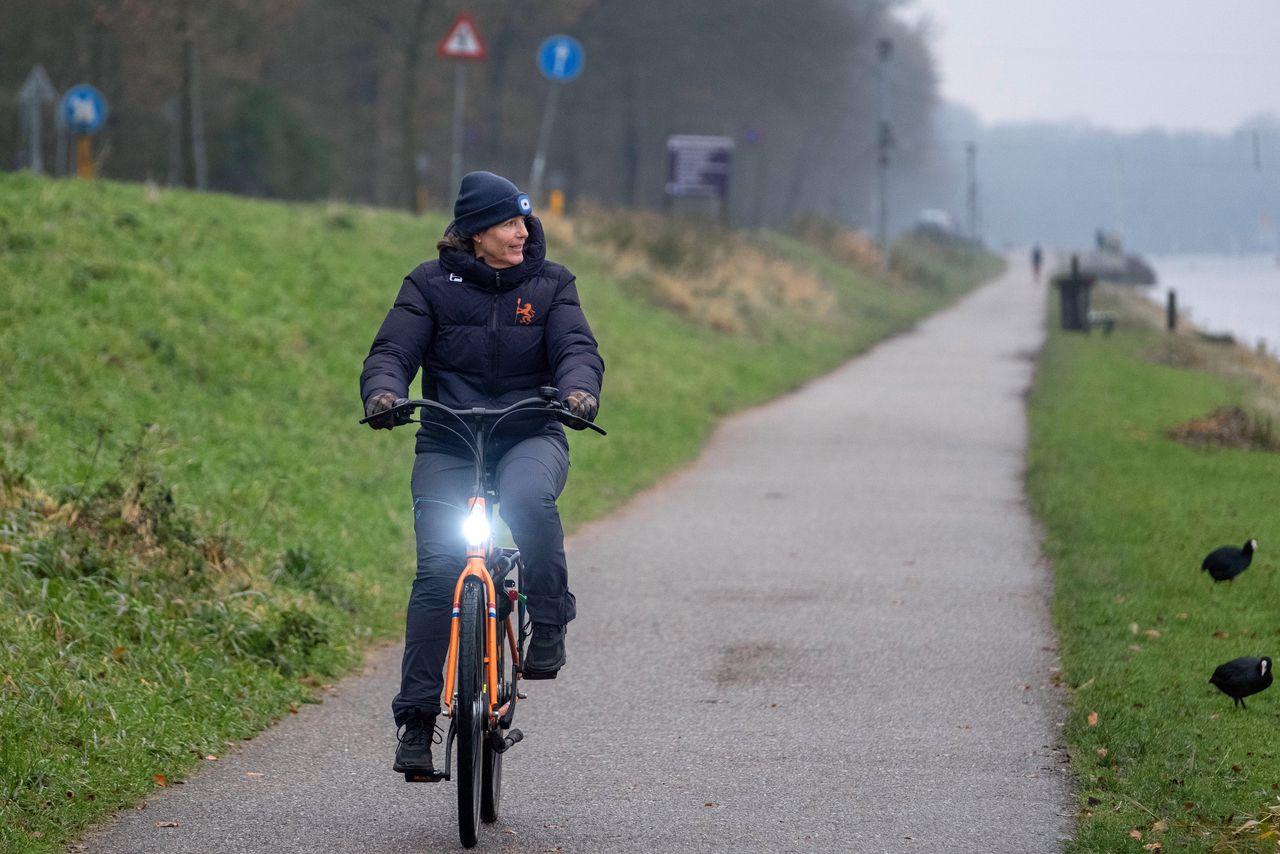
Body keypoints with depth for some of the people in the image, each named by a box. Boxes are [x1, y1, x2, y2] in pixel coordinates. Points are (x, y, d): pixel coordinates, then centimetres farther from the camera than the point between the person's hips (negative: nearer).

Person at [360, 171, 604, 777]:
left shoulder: (549, 284, 7)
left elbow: (577, 348, -5)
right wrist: (383, 393, -26)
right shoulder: (432, 285, 4)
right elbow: (392, 350, -3)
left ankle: (547, 624, -14)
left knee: (529, 499, -36)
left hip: (530, 436, 0)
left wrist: (579, 389, -28)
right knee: (438, 569, -15)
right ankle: (417, 718, -8)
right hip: (447, 442, 0)